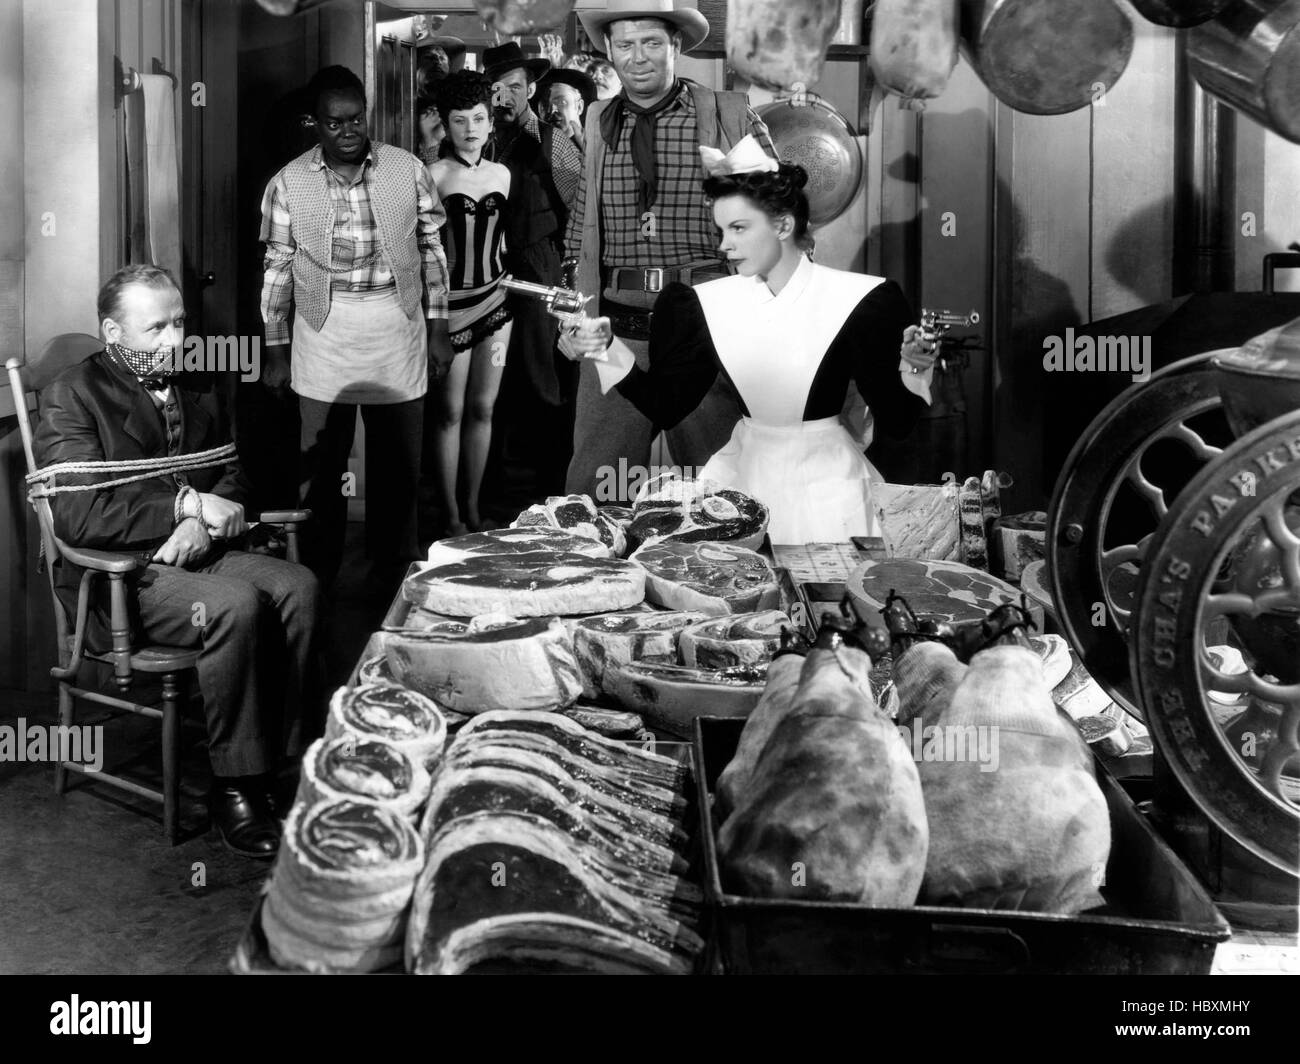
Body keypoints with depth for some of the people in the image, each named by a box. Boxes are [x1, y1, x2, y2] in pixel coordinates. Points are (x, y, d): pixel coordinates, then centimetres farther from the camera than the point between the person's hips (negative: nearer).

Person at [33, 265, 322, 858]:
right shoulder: (72, 397, -6)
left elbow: (233, 474, 15)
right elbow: (78, 514, -17)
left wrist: (202, 524, -9)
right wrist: (188, 506, -18)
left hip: (194, 553, 6)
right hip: (116, 574, -6)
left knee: (299, 586, -22)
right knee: (237, 605, -32)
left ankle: (287, 759, -15)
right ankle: (234, 788, -20)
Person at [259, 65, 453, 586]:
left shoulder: (408, 170, 0)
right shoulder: (289, 184, -1)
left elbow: (431, 250, 7)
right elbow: (278, 269, 3)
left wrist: (438, 327, 5)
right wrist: (276, 351, 2)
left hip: (397, 324, 1)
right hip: (324, 328, -1)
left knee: (399, 459, 10)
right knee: (321, 460, 6)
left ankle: (395, 565, 26)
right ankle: (318, 575, 19)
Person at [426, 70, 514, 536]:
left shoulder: (501, 174, 9)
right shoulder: (433, 174, -8)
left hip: (494, 298, 5)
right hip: (451, 300, -5)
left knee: (483, 408, 9)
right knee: (450, 411, 1)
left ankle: (473, 508, 19)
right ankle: (450, 516, 10)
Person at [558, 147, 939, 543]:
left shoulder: (858, 299, -11)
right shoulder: (711, 302, 0)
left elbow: (895, 420, -9)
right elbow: (665, 408, 0)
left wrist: (913, 371, -28)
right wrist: (607, 348, -9)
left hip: (824, 483, -3)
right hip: (743, 470, 3)